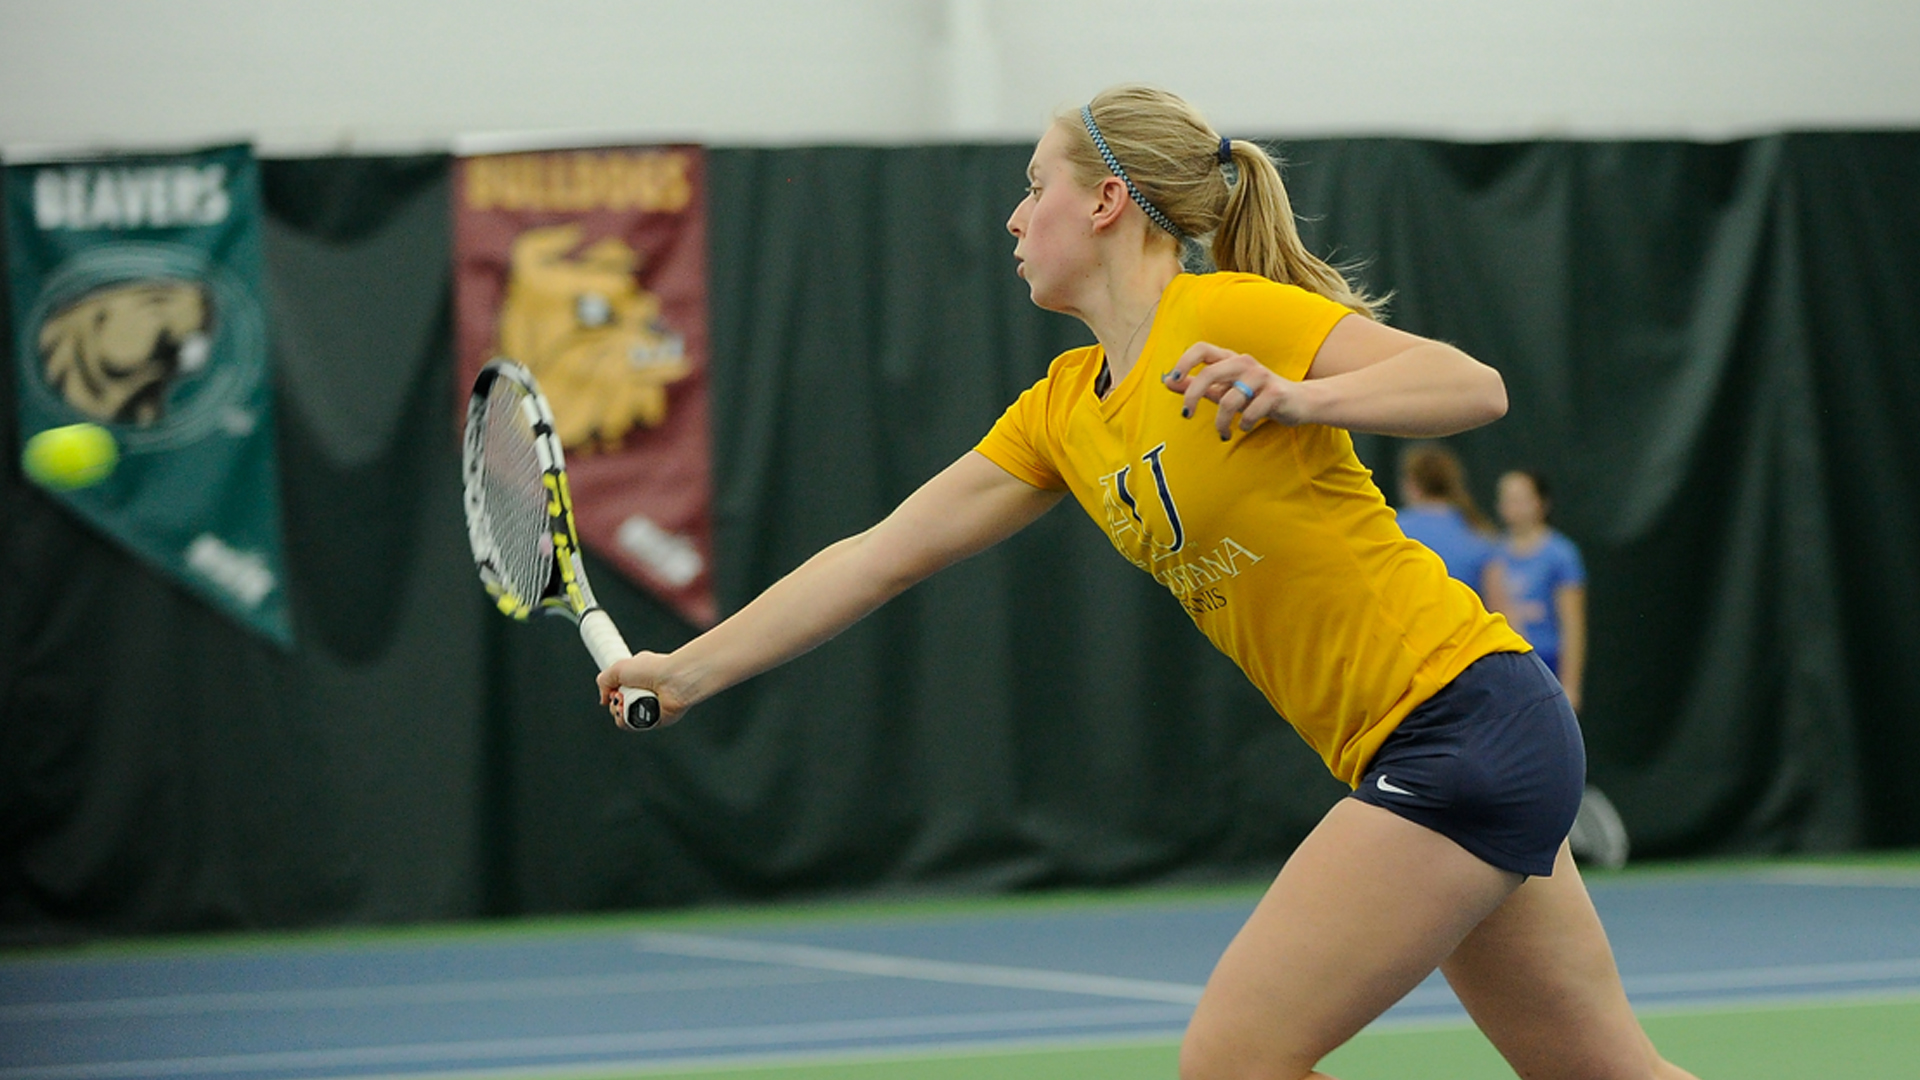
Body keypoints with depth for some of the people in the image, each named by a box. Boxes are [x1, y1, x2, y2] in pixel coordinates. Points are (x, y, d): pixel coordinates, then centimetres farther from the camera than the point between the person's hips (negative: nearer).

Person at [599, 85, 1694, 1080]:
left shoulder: (1232, 313, -11)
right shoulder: (1062, 411, 13)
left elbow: (1475, 384, -16)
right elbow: (885, 551, 14)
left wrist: (1295, 398, -31)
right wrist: (691, 668, 11)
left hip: (1466, 719, -8)